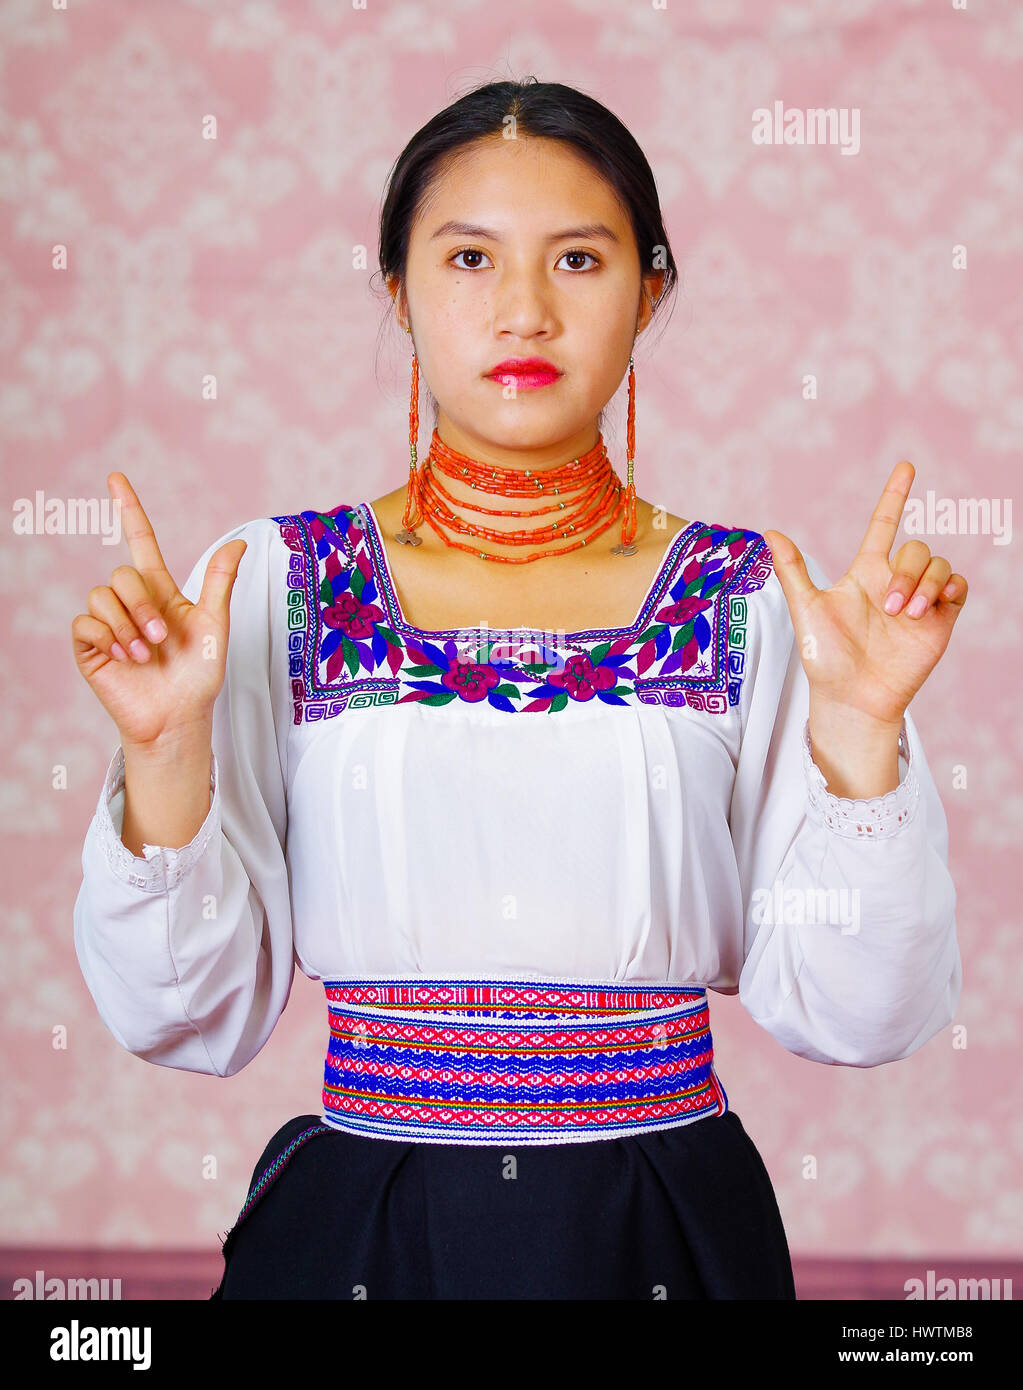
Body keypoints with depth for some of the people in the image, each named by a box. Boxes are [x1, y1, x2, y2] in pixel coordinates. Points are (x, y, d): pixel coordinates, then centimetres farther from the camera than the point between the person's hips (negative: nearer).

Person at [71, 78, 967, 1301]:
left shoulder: (749, 596, -2)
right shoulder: (273, 584, -3)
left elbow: (847, 1015, -5)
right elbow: (193, 1017, -4)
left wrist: (858, 730, -17)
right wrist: (166, 747, -18)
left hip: (666, 1232, 1)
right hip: (361, 1229, 0)